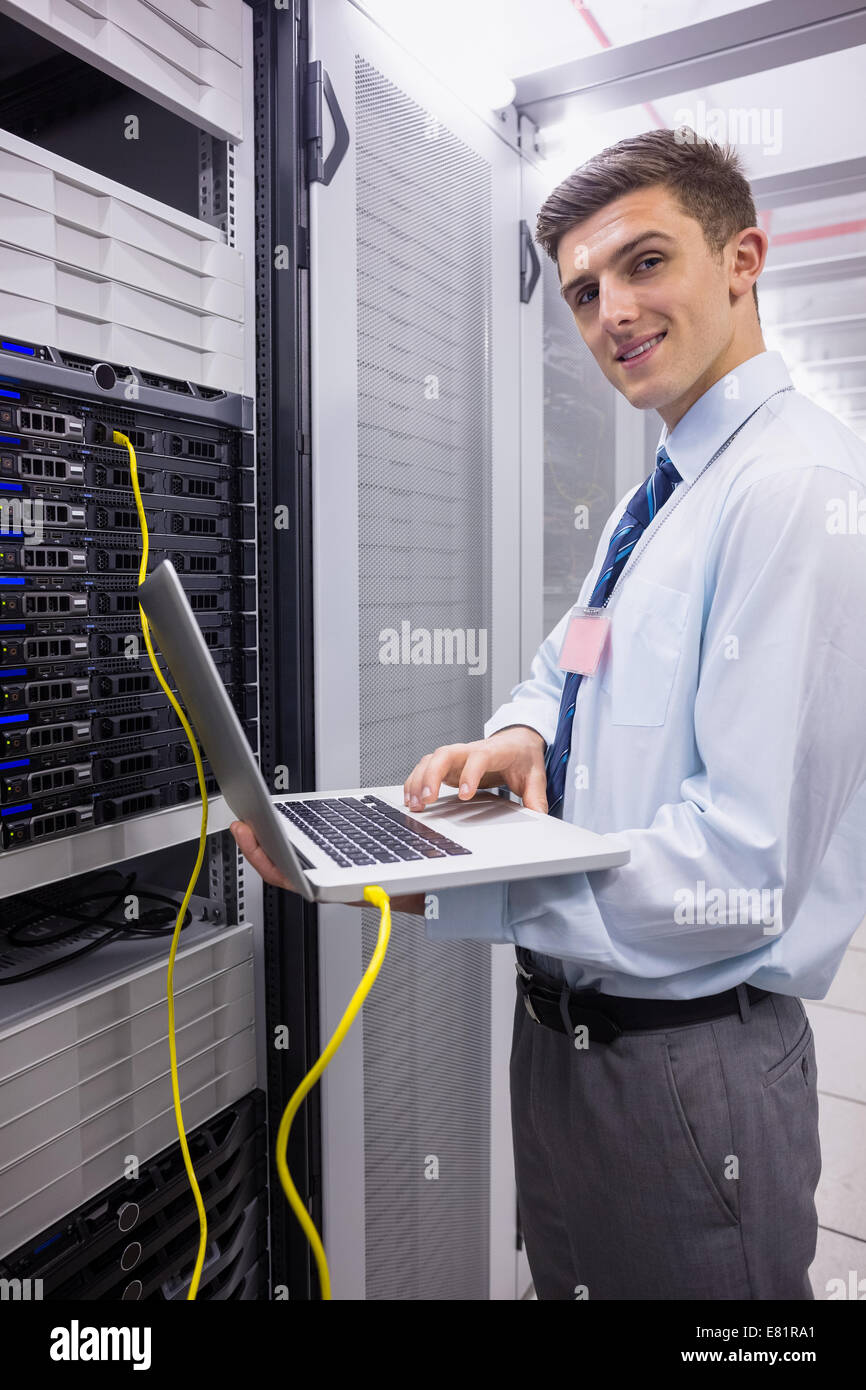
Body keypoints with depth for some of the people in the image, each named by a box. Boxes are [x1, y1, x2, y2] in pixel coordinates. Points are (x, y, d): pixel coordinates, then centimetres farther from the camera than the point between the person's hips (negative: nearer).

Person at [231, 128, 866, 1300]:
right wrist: (522, 733, -8)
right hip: (564, 1024, 8)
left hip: (689, 1061, -8)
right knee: (567, 1273, 28)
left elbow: (742, 878, -26)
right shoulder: (653, 500, 9)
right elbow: (567, 667, 16)